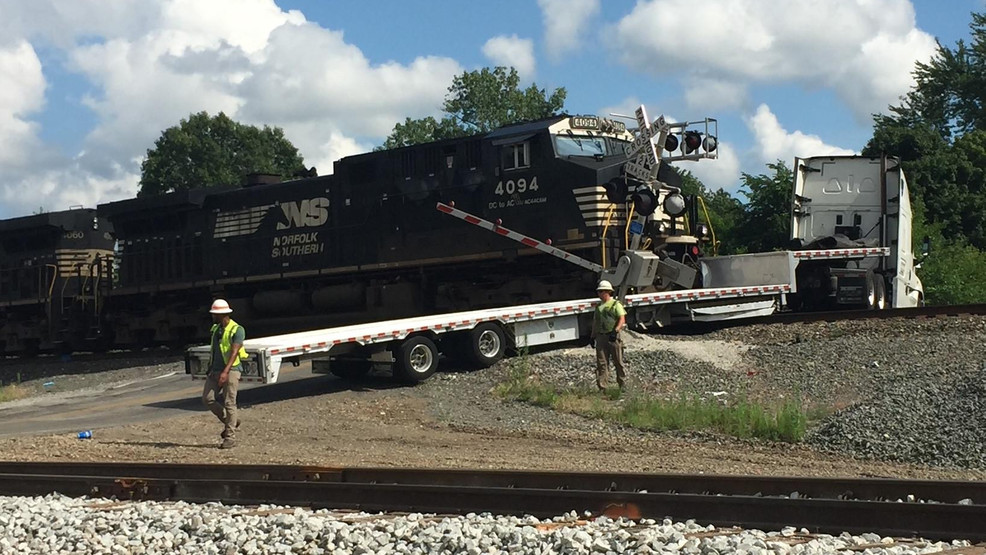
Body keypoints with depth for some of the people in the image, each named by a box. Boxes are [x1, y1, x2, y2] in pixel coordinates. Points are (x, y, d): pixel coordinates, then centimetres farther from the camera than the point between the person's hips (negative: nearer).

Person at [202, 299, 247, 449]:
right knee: (207, 398, -3)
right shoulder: (215, 328, 12)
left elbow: (234, 352, -21)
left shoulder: (237, 330, -11)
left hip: (231, 370, -7)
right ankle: (230, 421, 17)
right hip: (215, 371, 7)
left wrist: (225, 372, -30)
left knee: (229, 403, -6)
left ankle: (230, 438, 1)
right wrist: (210, 369, 22)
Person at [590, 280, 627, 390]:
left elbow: (622, 319, -10)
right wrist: (593, 336, 17)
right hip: (600, 336, 5)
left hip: (613, 337, -5)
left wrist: (616, 330, -23)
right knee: (601, 363, 1)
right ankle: (602, 387, 1)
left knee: (618, 362, 2)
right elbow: (595, 322, 22)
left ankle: (622, 384, 13)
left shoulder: (615, 304, -1)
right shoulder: (598, 306, 17)